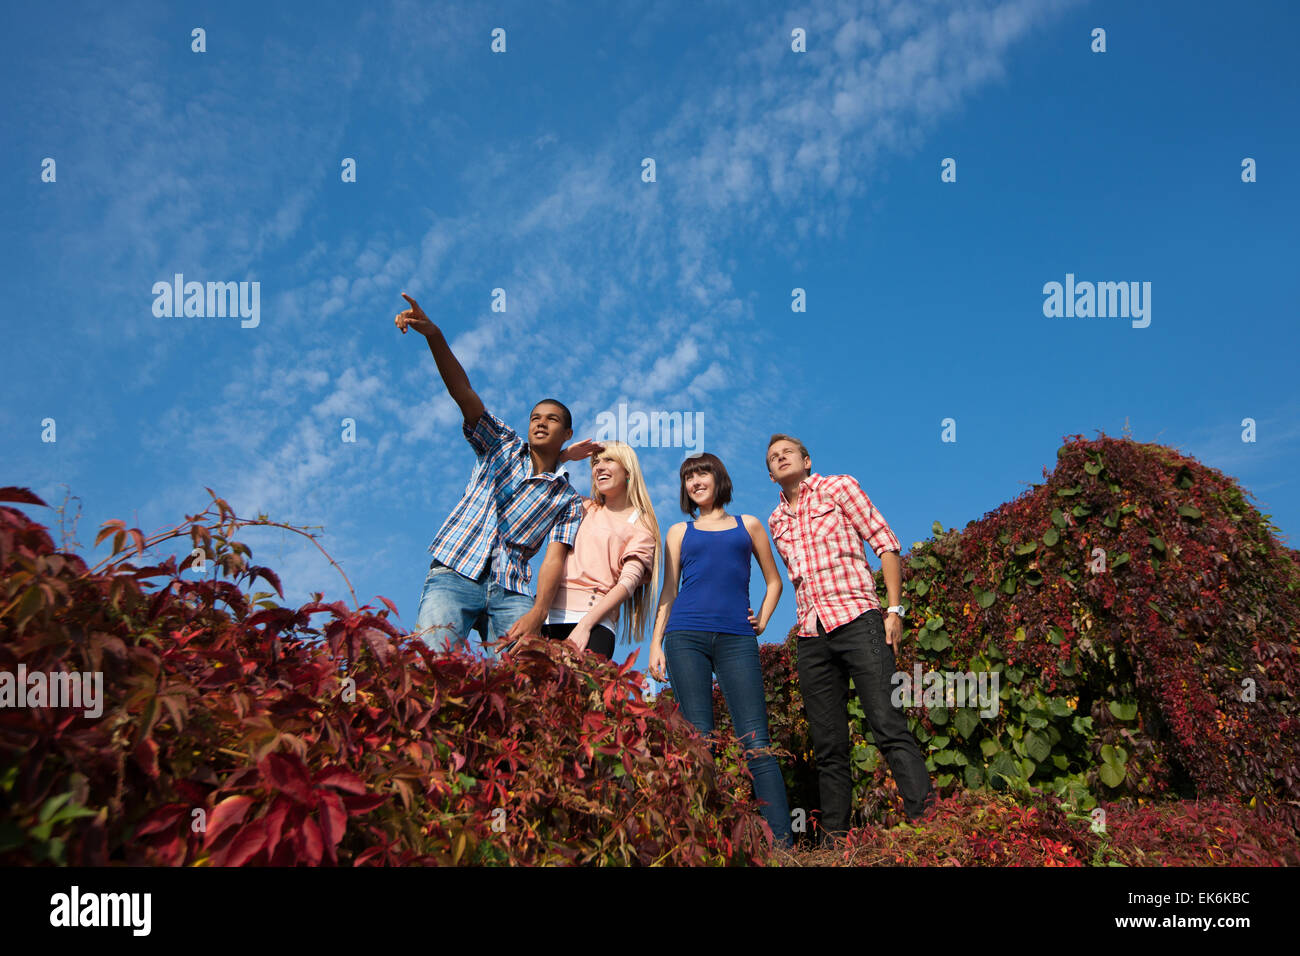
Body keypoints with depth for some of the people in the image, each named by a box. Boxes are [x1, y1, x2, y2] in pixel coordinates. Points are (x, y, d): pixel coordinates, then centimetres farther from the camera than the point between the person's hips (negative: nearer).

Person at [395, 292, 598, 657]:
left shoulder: (568, 499, 14)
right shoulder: (503, 446, 16)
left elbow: (554, 559, 1)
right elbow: (463, 393, 2)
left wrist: (537, 613, -18)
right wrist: (434, 336, -14)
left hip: (510, 592, 1)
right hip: (454, 576, -1)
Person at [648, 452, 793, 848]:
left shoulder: (748, 525, 18)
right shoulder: (680, 532, 20)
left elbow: (774, 581, 23)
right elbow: (668, 591, 16)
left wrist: (762, 620, 8)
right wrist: (656, 642, 6)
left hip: (736, 639, -1)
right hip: (686, 637, 1)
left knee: (756, 743, -9)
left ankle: (781, 842, -12)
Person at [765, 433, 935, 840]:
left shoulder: (838, 487, 6)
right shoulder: (776, 521, 19)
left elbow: (886, 544, 1)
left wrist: (894, 609, -8)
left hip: (857, 619, -5)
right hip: (811, 636, 5)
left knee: (889, 726, -15)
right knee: (828, 747, 6)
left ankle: (925, 820, -15)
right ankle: (834, 834, 12)